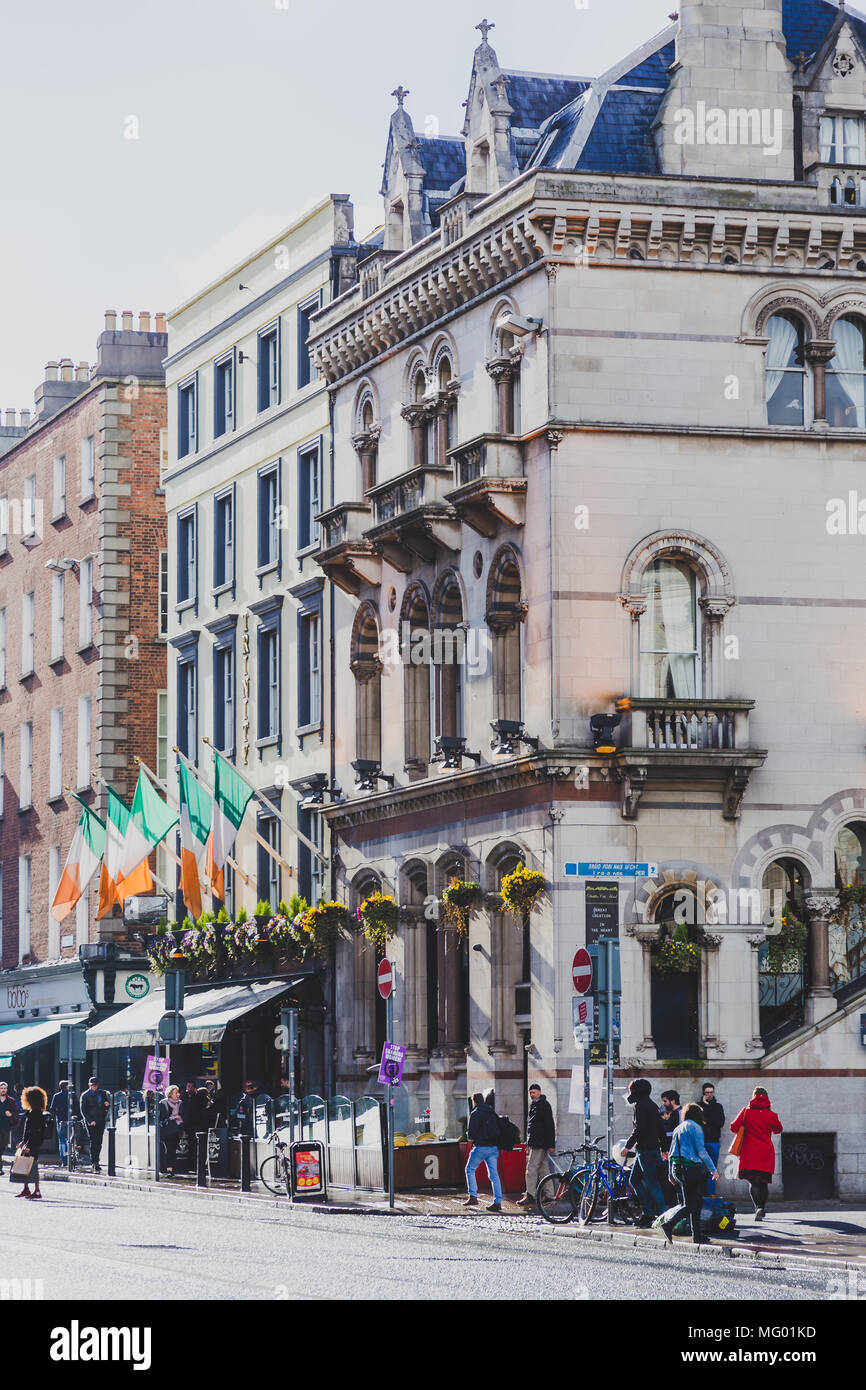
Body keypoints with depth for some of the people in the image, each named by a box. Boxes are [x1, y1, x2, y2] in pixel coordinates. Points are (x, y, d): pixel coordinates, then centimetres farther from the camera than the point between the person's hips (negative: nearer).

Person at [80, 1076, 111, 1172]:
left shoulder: (102, 1094, 13)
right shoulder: (85, 1095, 2)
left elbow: (106, 1108, 18)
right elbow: (83, 1111, -2)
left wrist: (107, 1105, -6)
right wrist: (90, 1121, -12)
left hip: (101, 1121, 4)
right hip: (91, 1122, -4)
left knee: (99, 1143, 3)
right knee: (93, 1142, -10)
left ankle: (95, 1162, 14)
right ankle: (95, 1164, -11)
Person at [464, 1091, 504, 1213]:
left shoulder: (475, 1114, -9)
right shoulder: (492, 1113, 13)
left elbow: (471, 1134, -14)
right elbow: (498, 1129, 15)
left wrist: (470, 1137, 9)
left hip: (481, 1147, -6)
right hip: (494, 1147, 6)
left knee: (470, 1169, 12)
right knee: (494, 1174, 5)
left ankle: (473, 1197, 5)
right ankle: (498, 1202, -2)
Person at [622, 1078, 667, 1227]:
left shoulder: (640, 1105, -13)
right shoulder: (652, 1105, 16)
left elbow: (639, 1129, -20)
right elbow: (661, 1128, 20)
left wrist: (627, 1146, -16)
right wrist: (664, 1147, 25)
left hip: (646, 1150, -10)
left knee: (652, 1183, -7)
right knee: (635, 1179, 14)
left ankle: (662, 1216, -6)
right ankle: (648, 1213, 13)